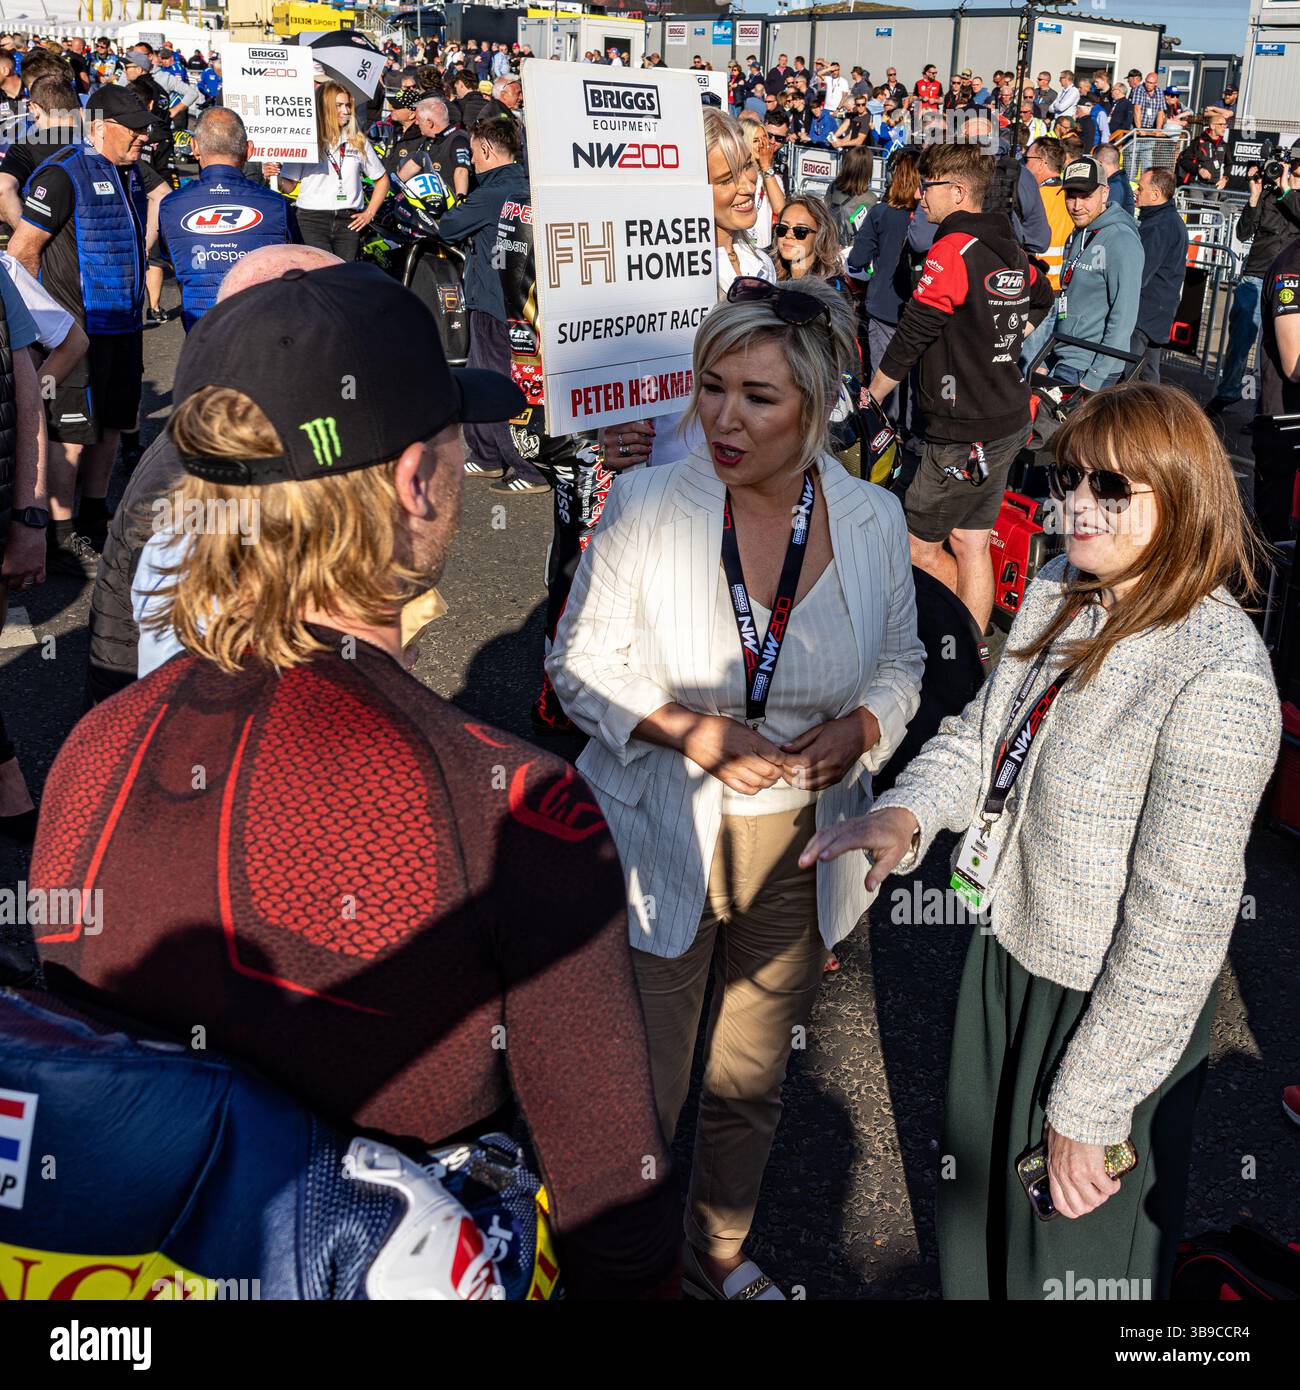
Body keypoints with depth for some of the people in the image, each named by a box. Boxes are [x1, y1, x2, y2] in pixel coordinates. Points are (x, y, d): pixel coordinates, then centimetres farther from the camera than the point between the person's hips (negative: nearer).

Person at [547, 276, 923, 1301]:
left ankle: (723, 1248, 50)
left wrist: (861, 726, -14)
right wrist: (692, 732, -22)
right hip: (661, 848, -2)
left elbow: (900, 658, 8)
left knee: (751, 1083, 22)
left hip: (799, 855, 3)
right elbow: (581, 663, -7)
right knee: (642, 1094, 11)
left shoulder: (873, 518, -7)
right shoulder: (647, 505, -14)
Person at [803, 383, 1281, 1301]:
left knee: (1074, 1256, 18)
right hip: (1006, 952, 7)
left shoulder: (1218, 681, -28)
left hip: (1107, 1008, -7)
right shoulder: (1061, 592, -4)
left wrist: (1089, 1107, -20)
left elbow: (1179, 923, -26)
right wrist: (906, 814, -13)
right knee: (985, 1198, 29)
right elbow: (985, 728, 8)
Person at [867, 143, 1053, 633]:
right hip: (1008, 422, 9)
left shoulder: (953, 248, -16)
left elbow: (912, 334, -15)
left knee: (917, 547, 2)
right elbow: (1041, 301, 31)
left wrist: (872, 395, -2)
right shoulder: (1012, 251, 10)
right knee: (970, 545, 14)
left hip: (963, 435, -9)